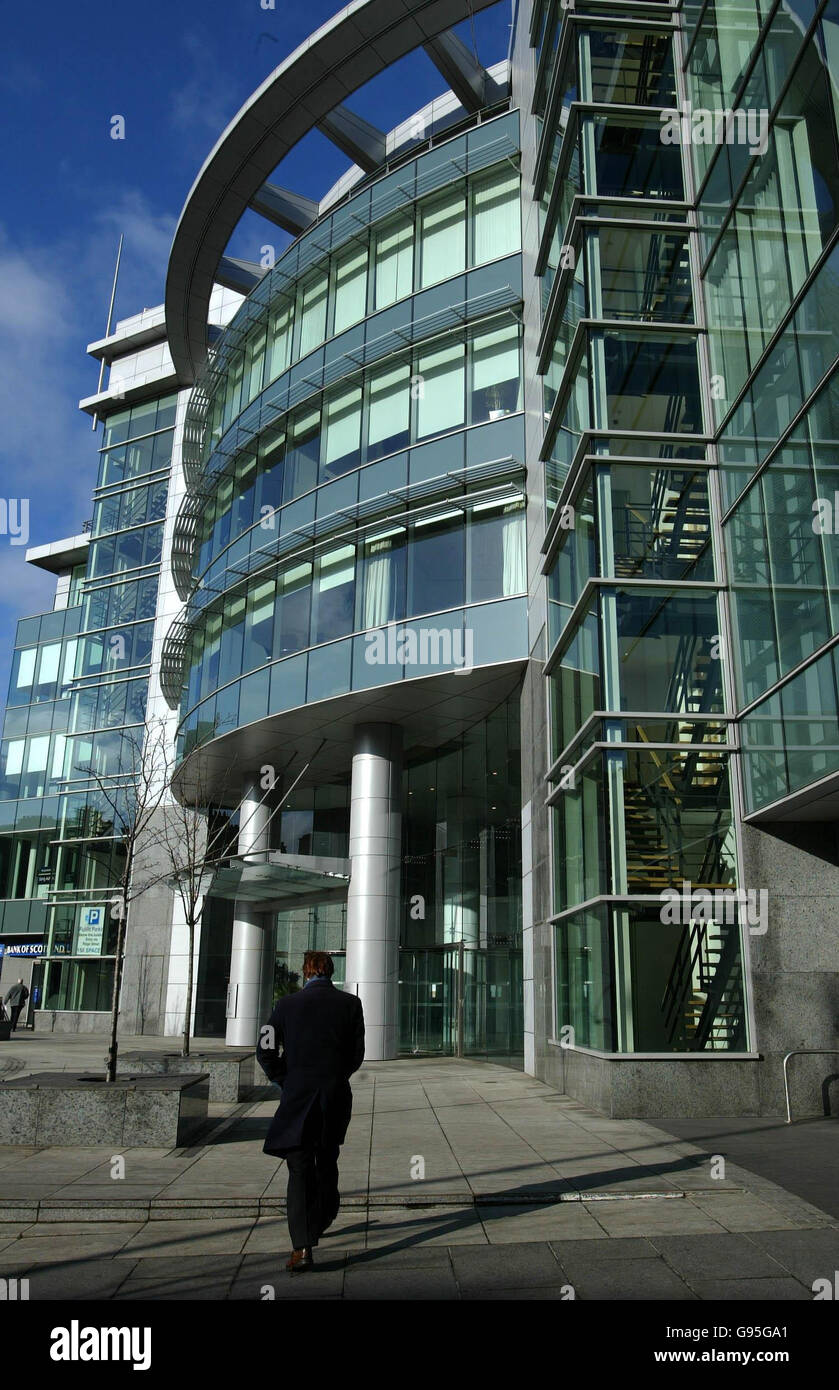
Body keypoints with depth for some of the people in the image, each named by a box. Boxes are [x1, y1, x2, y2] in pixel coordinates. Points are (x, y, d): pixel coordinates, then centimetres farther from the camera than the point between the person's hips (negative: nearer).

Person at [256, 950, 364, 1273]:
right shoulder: (350, 1003, -1)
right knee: (326, 1161, 22)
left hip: (297, 1098, -2)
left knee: (300, 1171, 2)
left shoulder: (287, 1004, -3)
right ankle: (323, 1219, 40)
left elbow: (266, 1052, -4)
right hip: (337, 1097, 2)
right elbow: (357, 1055, 1)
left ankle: (302, 1247, -8)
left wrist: (285, 1081, 8)